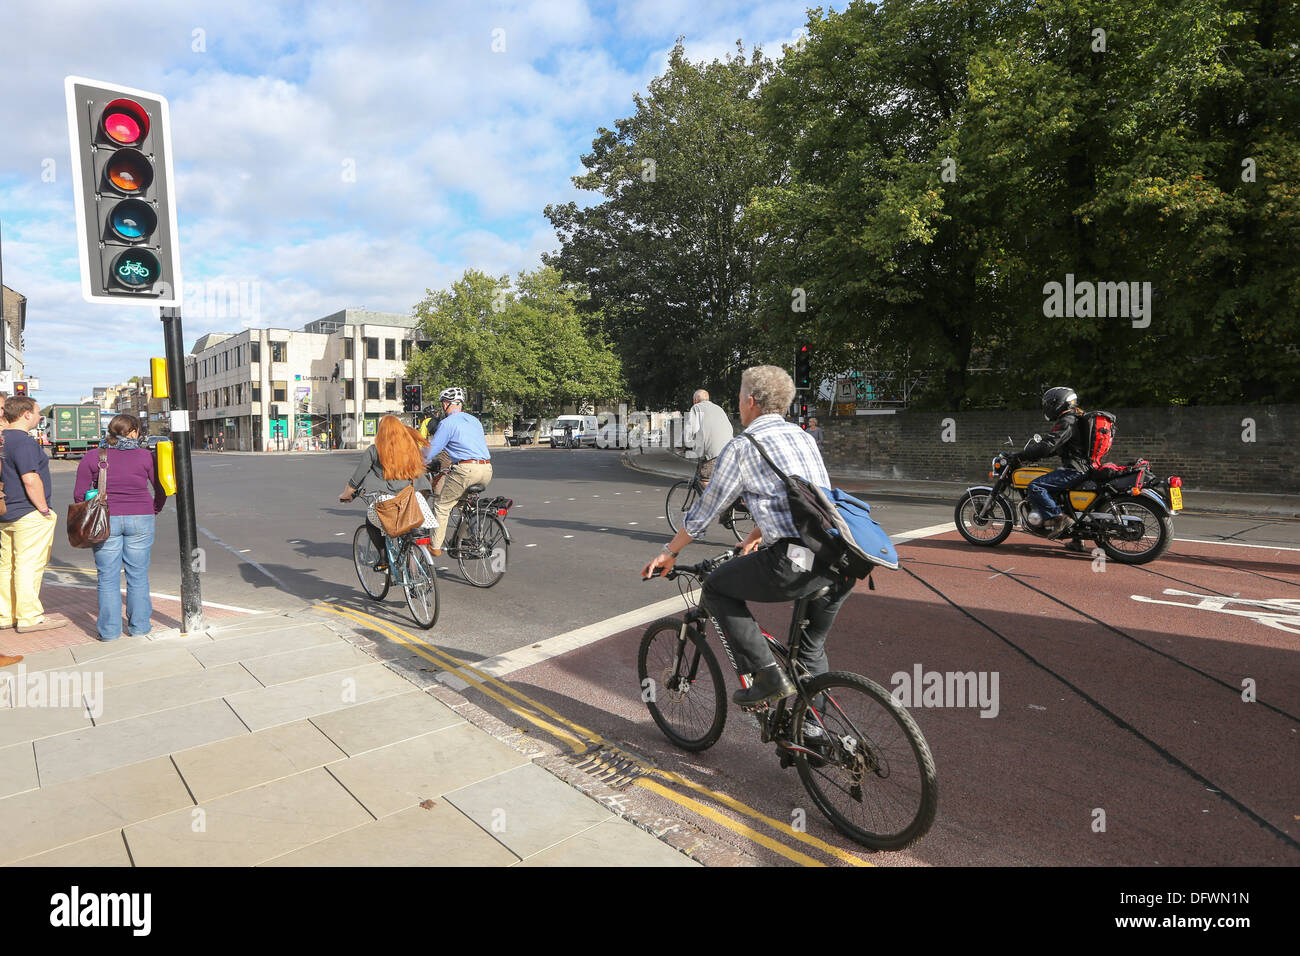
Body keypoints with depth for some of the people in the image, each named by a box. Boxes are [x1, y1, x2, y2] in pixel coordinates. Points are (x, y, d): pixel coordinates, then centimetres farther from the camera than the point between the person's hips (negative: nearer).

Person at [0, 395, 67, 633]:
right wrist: (44, 509, -16)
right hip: (28, 515, -10)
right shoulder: (23, 442, -17)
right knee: (29, 565, -4)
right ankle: (29, 617, 1)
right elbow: (30, 480, -24)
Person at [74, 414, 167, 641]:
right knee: (138, 576, 9)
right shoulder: (146, 456, -3)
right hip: (140, 520, 0)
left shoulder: (92, 457, 0)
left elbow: (79, 494, -1)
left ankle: (109, 629, 13)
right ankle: (139, 626, 15)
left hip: (105, 521, 1)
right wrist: (153, 511, 15)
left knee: (107, 578, 8)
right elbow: (162, 489, 0)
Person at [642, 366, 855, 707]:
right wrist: (755, 537, 47)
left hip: (794, 563, -7)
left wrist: (669, 552, 21)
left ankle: (768, 675, 6)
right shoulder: (803, 436, 21)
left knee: (715, 591, 12)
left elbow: (703, 512, 6)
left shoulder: (741, 446, 1)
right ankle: (811, 663, 32)